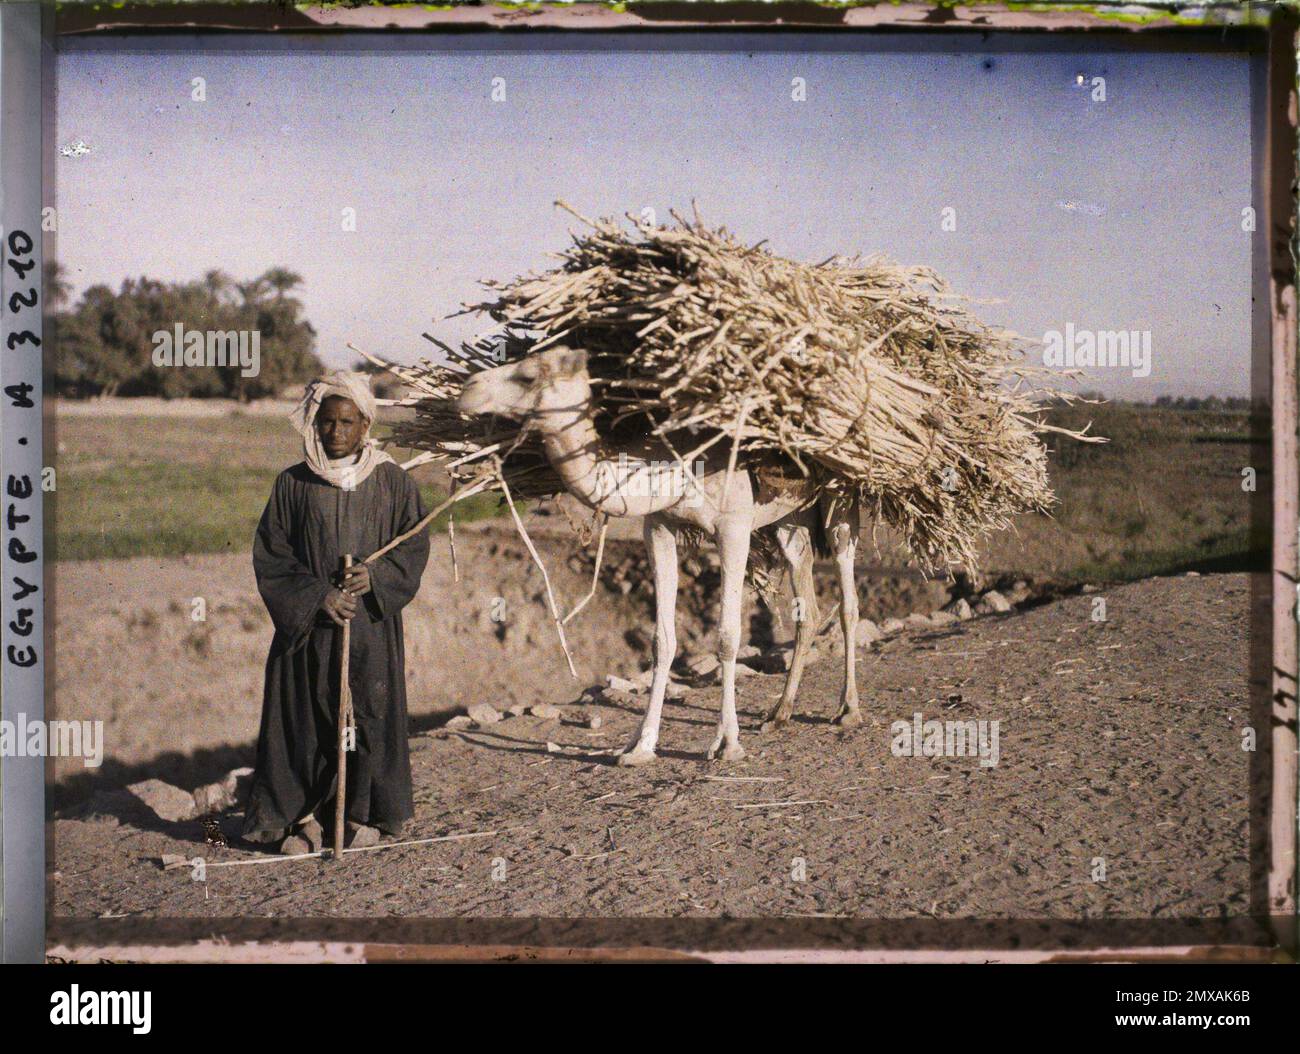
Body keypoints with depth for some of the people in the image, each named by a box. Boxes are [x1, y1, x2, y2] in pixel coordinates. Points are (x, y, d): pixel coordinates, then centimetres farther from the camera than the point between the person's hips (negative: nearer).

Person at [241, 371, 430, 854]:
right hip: (307, 624, 0)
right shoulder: (292, 485, 2)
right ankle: (305, 815, 13)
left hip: (373, 624, 0)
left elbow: (414, 546, 3)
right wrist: (317, 595, -12)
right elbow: (270, 556, 0)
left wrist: (376, 576, -15)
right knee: (305, 718, 1)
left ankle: (364, 813, 18)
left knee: (370, 715, 3)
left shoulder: (392, 481, 2)